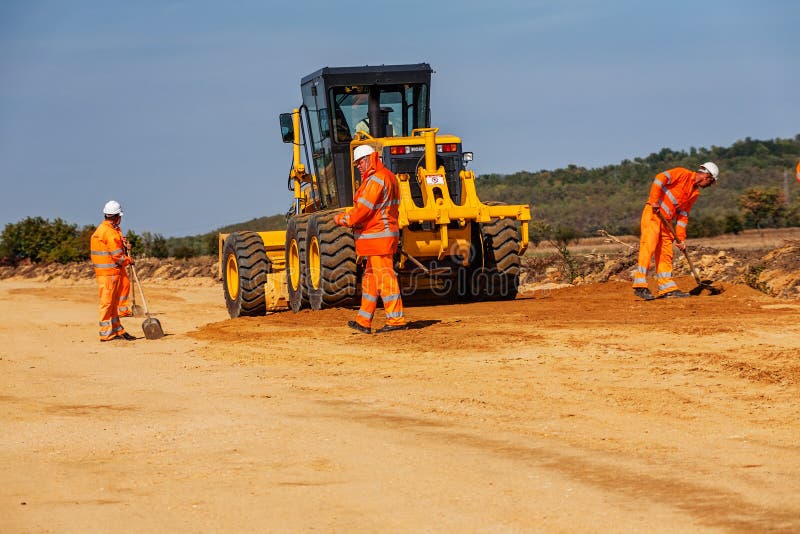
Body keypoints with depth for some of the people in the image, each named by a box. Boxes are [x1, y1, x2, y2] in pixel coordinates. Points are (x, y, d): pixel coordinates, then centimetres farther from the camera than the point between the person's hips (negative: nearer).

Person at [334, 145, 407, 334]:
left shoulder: (376, 179, -14)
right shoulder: (388, 177, 18)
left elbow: (363, 208, -19)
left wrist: (343, 219, -6)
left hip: (378, 237, -11)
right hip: (383, 235, 11)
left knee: (384, 277, -8)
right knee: (370, 277, 12)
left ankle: (396, 320, -7)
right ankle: (363, 321, 16)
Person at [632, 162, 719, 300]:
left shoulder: (695, 193, 17)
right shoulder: (683, 174, -6)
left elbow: (683, 216, 18)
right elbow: (660, 178, -17)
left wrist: (681, 238, 12)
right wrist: (654, 201, -21)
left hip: (666, 220, 9)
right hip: (653, 213, -9)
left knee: (666, 255, 8)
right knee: (648, 247, -15)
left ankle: (668, 288, 13)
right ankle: (640, 286, -20)